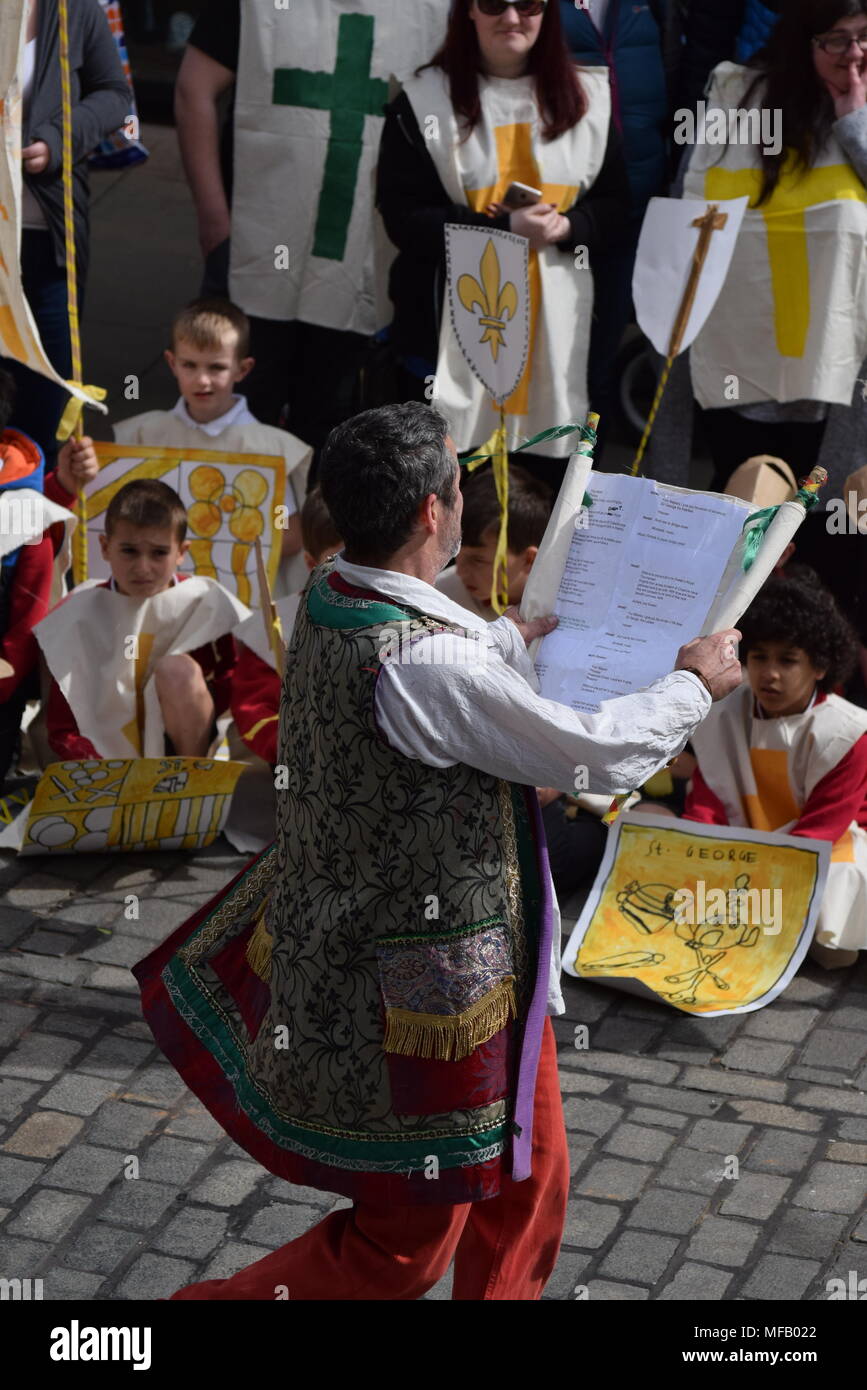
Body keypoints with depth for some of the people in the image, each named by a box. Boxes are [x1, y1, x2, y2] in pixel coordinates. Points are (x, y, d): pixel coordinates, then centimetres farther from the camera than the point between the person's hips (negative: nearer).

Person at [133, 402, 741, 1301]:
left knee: (527, 1187, 25)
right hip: (421, 985, -9)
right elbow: (603, 755, -23)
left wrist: (506, 639, 37)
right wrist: (695, 684, -4)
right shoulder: (431, 664, -32)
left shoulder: (329, 600, -4)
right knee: (404, 1242, 10)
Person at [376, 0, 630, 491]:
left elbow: (615, 205, 9)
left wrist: (568, 227, -13)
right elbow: (403, 216, -8)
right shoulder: (424, 99, -3)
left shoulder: (589, 96, 8)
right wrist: (504, 227, -19)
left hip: (556, 326, 3)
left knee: (550, 484, 6)